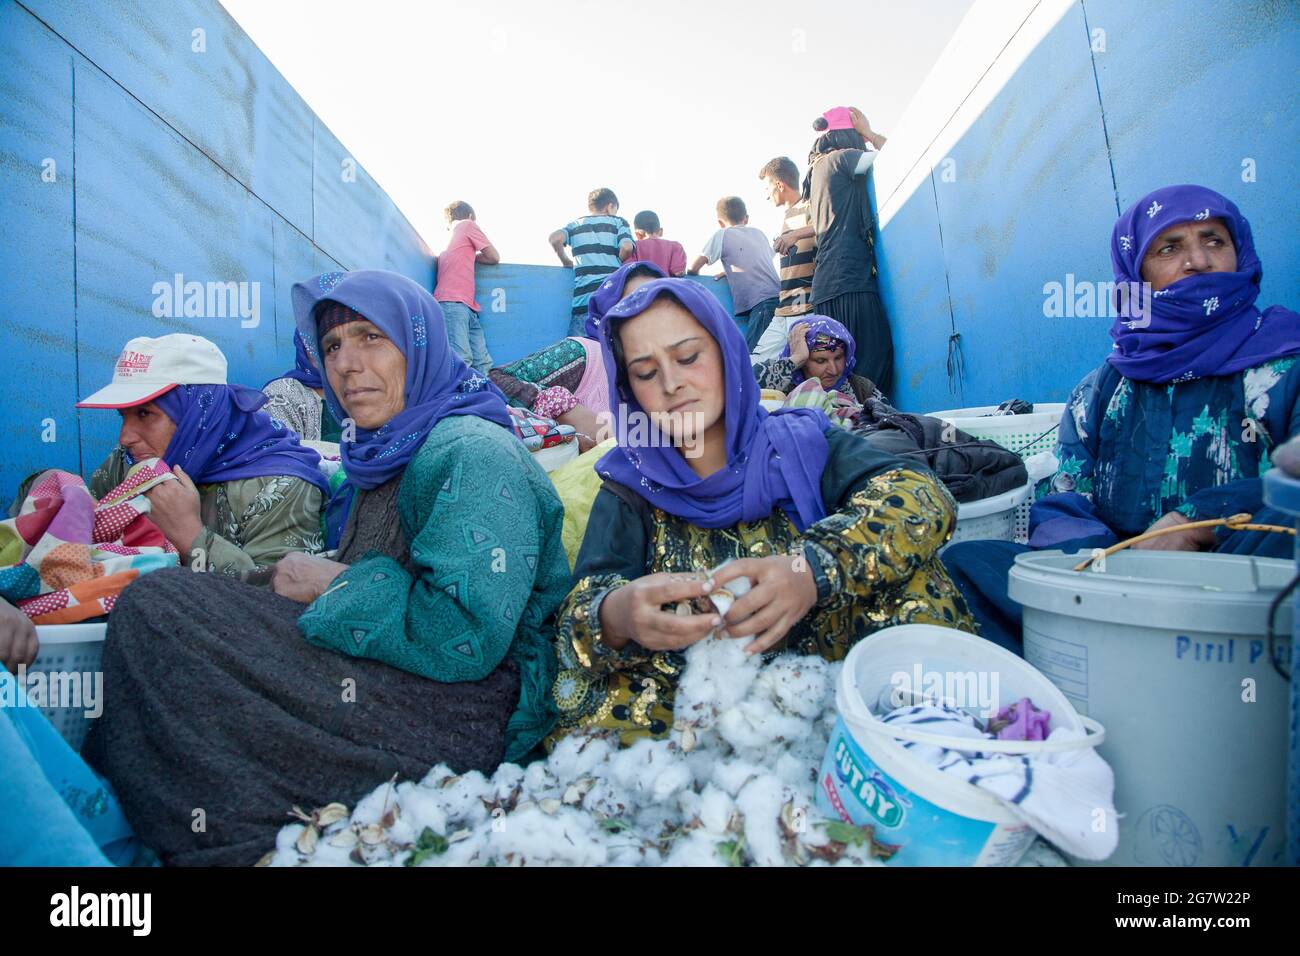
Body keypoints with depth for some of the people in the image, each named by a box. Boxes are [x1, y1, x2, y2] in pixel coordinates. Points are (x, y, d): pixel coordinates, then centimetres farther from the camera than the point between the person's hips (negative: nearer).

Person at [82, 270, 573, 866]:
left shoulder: (474, 452, -13)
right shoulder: (386, 455, 18)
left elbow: (465, 638, -24)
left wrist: (337, 586, -10)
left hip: (467, 711, -9)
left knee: (154, 609, -12)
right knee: (156, 602, 5)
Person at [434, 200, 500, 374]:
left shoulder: (450, 236, 33)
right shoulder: (468, 225, 14)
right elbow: (494, 257, 17)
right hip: (452, 303, -8)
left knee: (483, 364, -9)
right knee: (461, 360, -25)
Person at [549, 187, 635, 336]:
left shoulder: (576, 224, 18)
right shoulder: (619, 222, 13)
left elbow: (555, 238, -1)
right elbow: (627, 247, -5)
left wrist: (566, 261, 13)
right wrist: (619, 263, 14)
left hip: (584, 295, 1)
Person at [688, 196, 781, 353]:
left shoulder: (722, 235, 8)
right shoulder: (758, 233, 24)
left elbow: (693, 268, 7)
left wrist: (694, 273, 29)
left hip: (760, 302, -7)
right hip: (778, 297, 7)